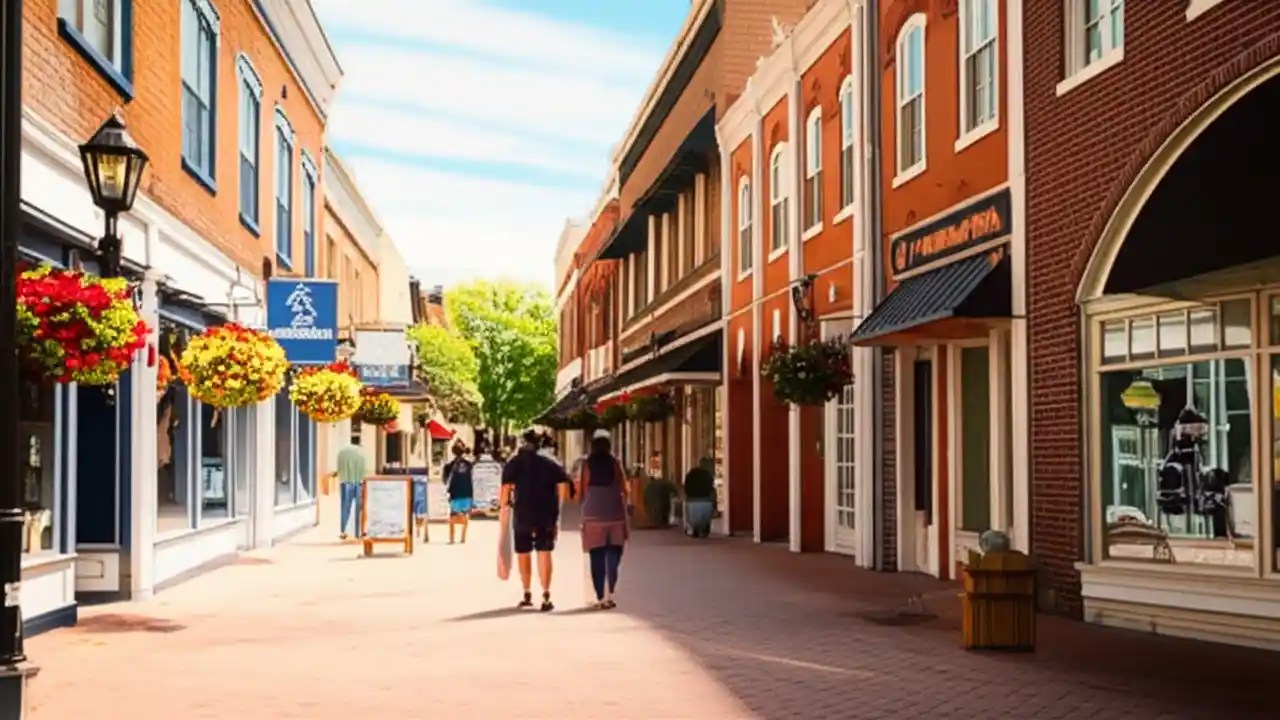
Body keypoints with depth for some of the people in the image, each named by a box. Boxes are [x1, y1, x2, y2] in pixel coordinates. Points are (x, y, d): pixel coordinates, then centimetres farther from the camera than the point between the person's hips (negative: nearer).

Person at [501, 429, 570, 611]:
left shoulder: (514, 464, 3)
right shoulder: (549, 463, 8)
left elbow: (506, 487, -11)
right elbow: (563, 484, -3)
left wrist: (505, 504, 0)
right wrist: (556, 507, 6)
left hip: (523, 514, -1)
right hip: (546, 515, 1)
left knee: (523, 553, 15)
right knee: (544, 553, -2)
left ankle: (527, 595, 25)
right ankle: (546, 597, -14)